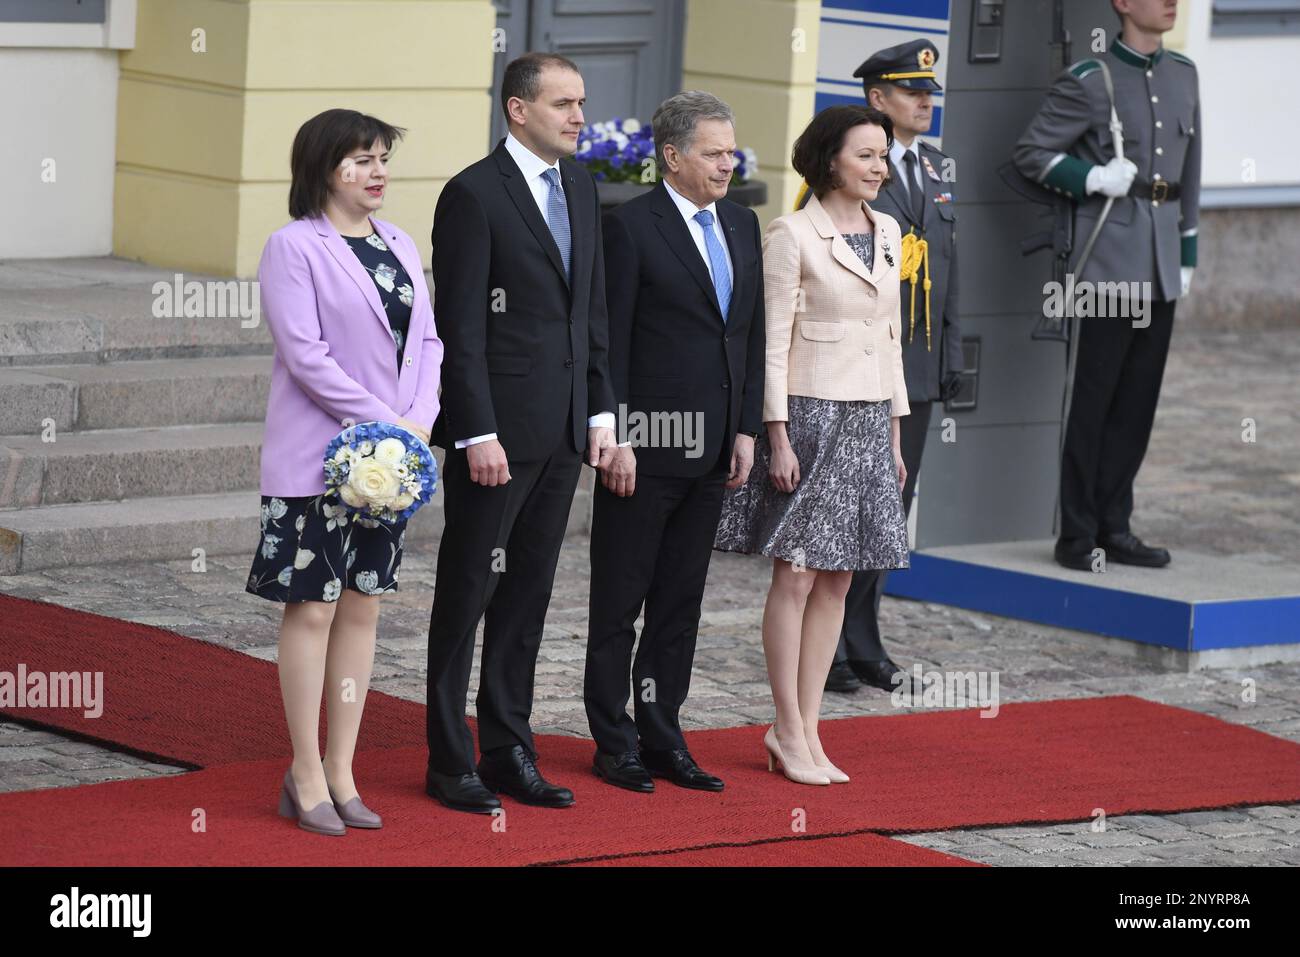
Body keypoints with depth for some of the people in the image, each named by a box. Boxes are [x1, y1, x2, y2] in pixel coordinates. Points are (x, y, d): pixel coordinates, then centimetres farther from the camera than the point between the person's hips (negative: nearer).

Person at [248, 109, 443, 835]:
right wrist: (385, 424, -17)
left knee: (364, 608, 8)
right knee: (313, 608, -2)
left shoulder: (400, 246, 12)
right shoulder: (294, 247, -9)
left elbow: (428, 341, 10)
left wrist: (420, 420, -7)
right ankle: (307, 776, 5)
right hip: (318, 457, -6)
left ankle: (341, 771, 15)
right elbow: (305, 354, -16)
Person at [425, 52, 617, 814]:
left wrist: (601, 411, 9)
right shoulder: (474, 194, -11)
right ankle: (451, 762, 9)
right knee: (468, 593, 2)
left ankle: (509, 752, 18)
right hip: (498, 427, -7)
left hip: (563, 430, 7)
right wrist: (479, 434, -18)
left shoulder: (581, 185, 11)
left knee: (528, 594, 11)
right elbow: (461, 327, -14)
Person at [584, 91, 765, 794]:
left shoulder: (742, 226, 11)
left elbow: (752, 334, 15)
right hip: (644, 445, -6)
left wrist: (746, 429, 8)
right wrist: (614, 440, -15)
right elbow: (610, 341, -11)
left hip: (711, 448, 7)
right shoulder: (631, 227, -9)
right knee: (619, 602, 3)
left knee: (680, 603, 12)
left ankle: (663, 738, 19)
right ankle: (614, 744, 10)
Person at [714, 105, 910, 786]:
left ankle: (806, 729, 12)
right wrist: (777, 437, -14)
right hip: (809, 415, -7)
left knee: (837, 580, 7)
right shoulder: (791, 236, -9)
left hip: (867, 420, 7)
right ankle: (789, 731, 3)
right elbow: (772, 343, -10)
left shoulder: (886, 233, 11)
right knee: (797, 575, -4)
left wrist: (894, 433, 15)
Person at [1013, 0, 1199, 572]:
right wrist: (1093, 178, -15)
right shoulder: (1088, 81, -6)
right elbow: (1030, 153, -3)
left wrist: (1188, 253, 16)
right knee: (1095, 397, -3)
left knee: (1139, 399, 8)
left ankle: (1114, 528, 15)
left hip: (1162, 264, 6)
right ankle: (1077, 537, 3)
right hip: (1112, 256, -6)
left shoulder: (1182, 75, 12)